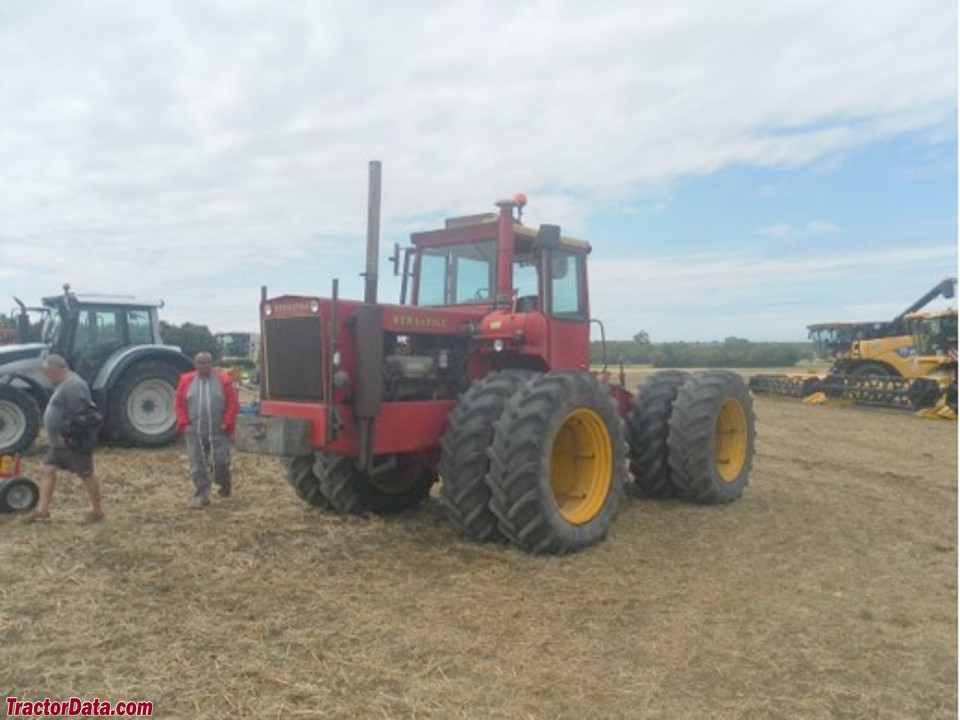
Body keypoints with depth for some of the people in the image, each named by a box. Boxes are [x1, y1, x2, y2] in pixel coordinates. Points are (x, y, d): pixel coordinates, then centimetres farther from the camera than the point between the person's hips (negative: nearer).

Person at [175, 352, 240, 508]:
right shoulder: (186, 380, 5)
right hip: (194, 432, 2)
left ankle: (225, 485, 28)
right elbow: (180, 404, 8)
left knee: (220, 462, -1)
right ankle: (201, 495, 11)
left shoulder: (223, 380, -1)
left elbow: (233, 403, -2)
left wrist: (227, 423, -8)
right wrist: (183, 423, -1)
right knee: (197, 465, 2)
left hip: (218, 432, -2)